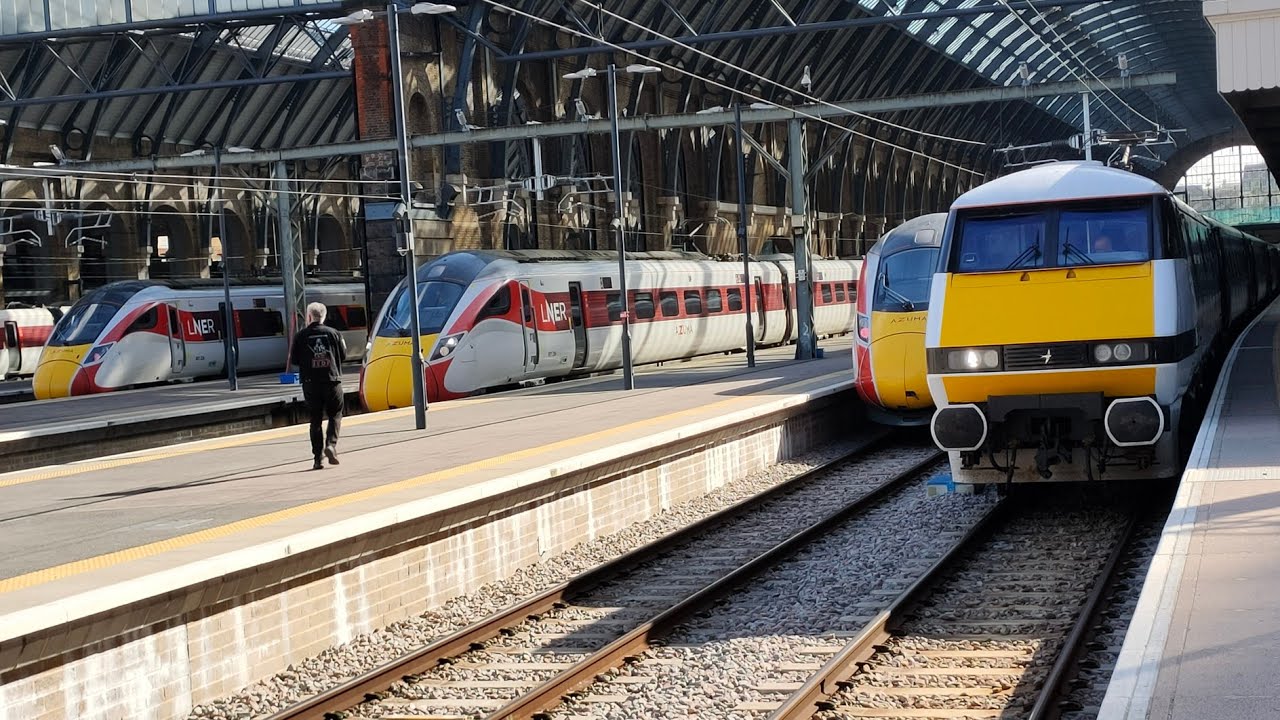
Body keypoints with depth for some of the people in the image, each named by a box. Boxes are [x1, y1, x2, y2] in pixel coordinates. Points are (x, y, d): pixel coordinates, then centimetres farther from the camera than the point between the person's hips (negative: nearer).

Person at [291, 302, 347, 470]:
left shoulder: (301, 336, -3)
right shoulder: (333, 333, -1)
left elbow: (295, 360, 0)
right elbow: (343, 356, 4)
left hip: (311, 383, 0)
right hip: (332, 380, 0)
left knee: (315, 419, 7)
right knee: (335, 415, 12)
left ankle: (318, 457, 3)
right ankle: (331, 444, -11)